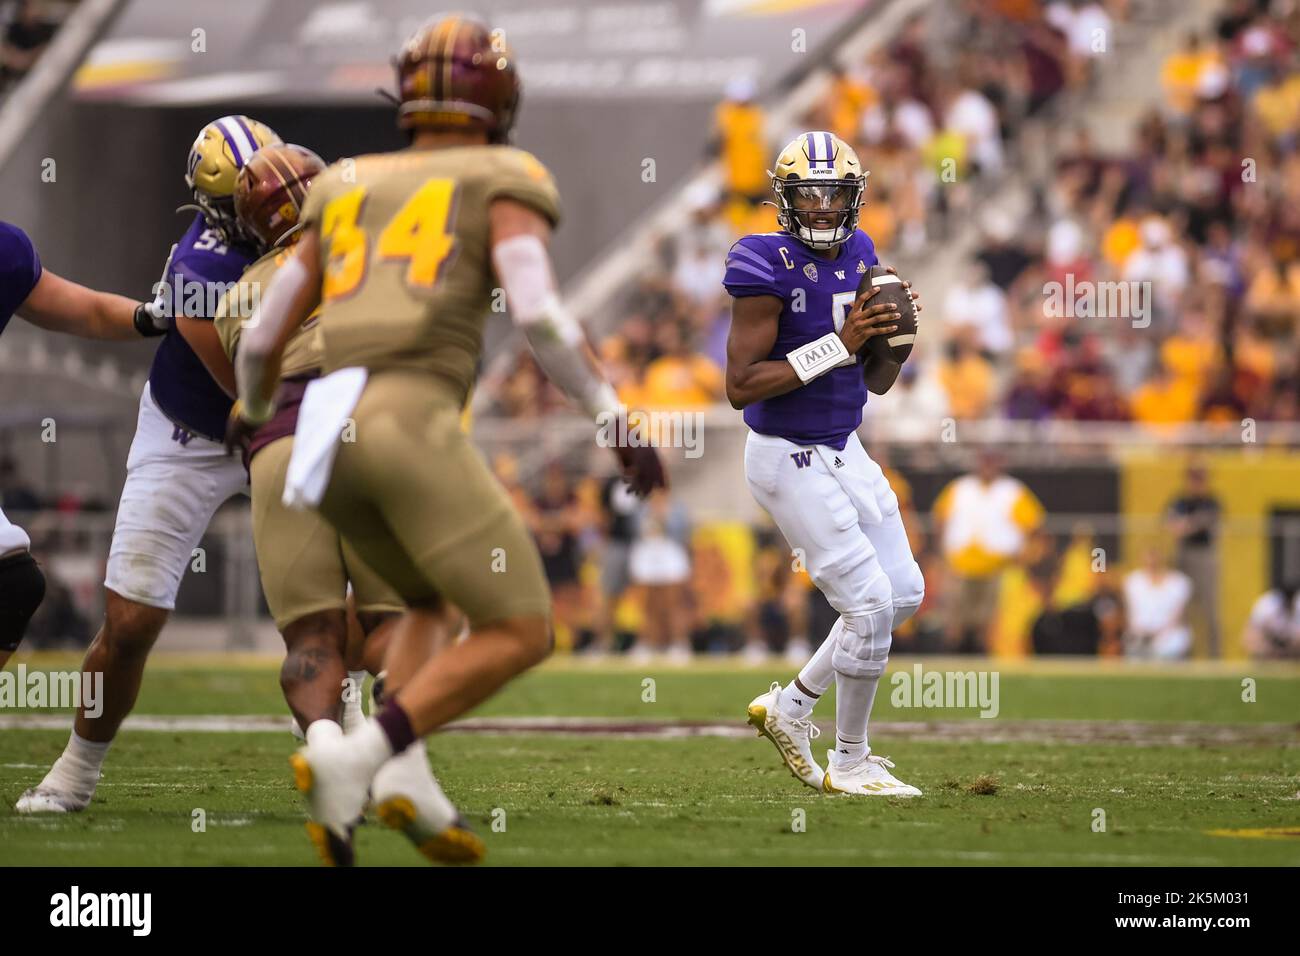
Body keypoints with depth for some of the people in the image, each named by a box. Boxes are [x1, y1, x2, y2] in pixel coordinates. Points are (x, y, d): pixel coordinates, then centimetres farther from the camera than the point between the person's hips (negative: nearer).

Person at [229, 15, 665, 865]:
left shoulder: (347, 194, 26)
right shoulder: (503, 189, 10)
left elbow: (262, 339, 26)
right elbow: (539, 313, -8)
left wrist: (253, 411, 49)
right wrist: (620, 425, -3)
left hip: (332, 431, 6)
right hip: (413, 425, -6)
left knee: (434, 602, 28)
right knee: (522, 634, 0)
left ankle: (400, 776, 3)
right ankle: (357, 759, -18)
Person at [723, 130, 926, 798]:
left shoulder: (856, 257, 5)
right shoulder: (769, 268, -18)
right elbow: (740, 386, -24)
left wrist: (894, 330, -7)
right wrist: (839, 344, -26)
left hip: (844, 453, 8)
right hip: (790, 461, -8)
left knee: (904, 593, 13)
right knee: (871, 604, -9)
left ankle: (792, 705, 27)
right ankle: (850, 763, 6)